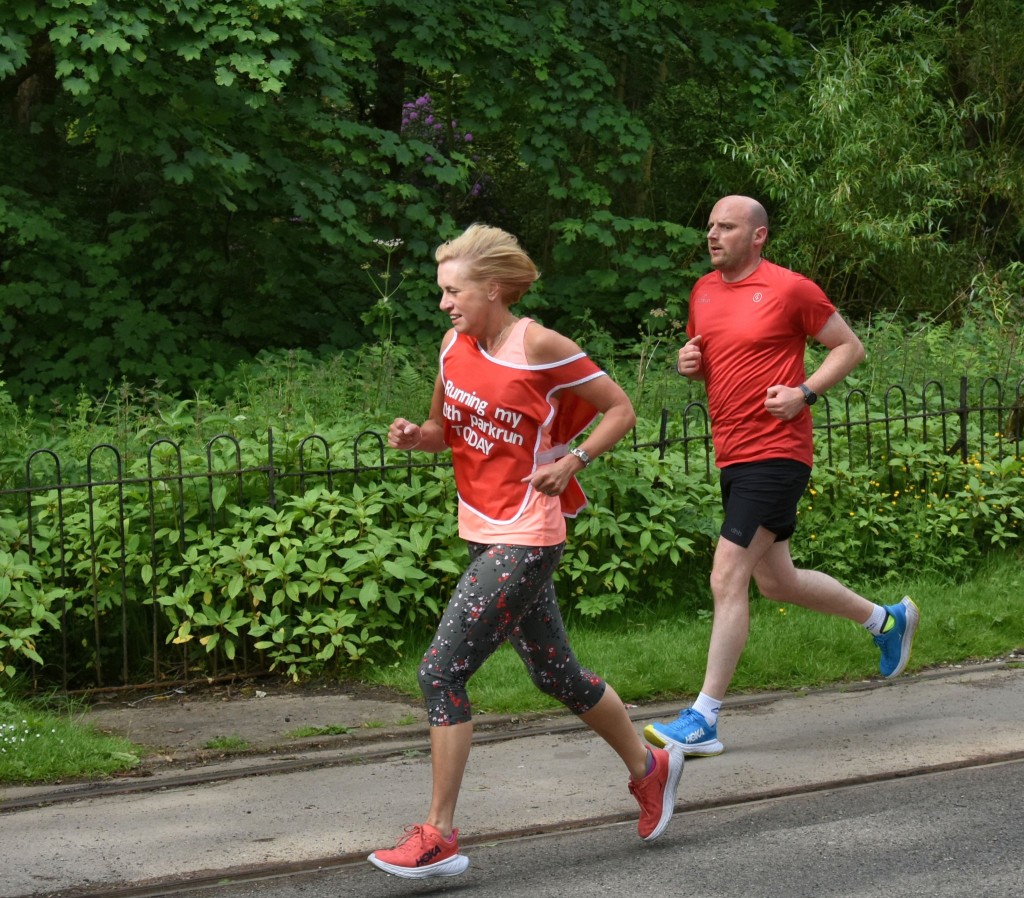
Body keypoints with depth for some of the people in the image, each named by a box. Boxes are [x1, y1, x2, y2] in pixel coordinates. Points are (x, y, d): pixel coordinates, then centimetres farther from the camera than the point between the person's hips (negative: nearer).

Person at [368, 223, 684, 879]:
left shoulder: (539, 347, -14)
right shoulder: (456, 345, 6)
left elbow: (621, 410, -5)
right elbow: (446, 429, 19)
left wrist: (572, 463, -17)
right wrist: (416, 436, -3)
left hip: (524, 540, -8)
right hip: (487, 531, 8)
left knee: (442, 670, -14)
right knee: (557, 674, 18)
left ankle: (438, 836, -9)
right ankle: (649, 766, 39)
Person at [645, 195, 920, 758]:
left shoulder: (790, 289, -9)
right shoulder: (703, 291, 11)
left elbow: (849, 347, -2)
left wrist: (805, 392, -15)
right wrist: (688, 363, 3)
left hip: (775, 454, -9)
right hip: (731, 456, 9)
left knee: (727, 577, -13)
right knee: (775, 580, 17)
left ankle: (703, 721, -10)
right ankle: (887, 619, 39)